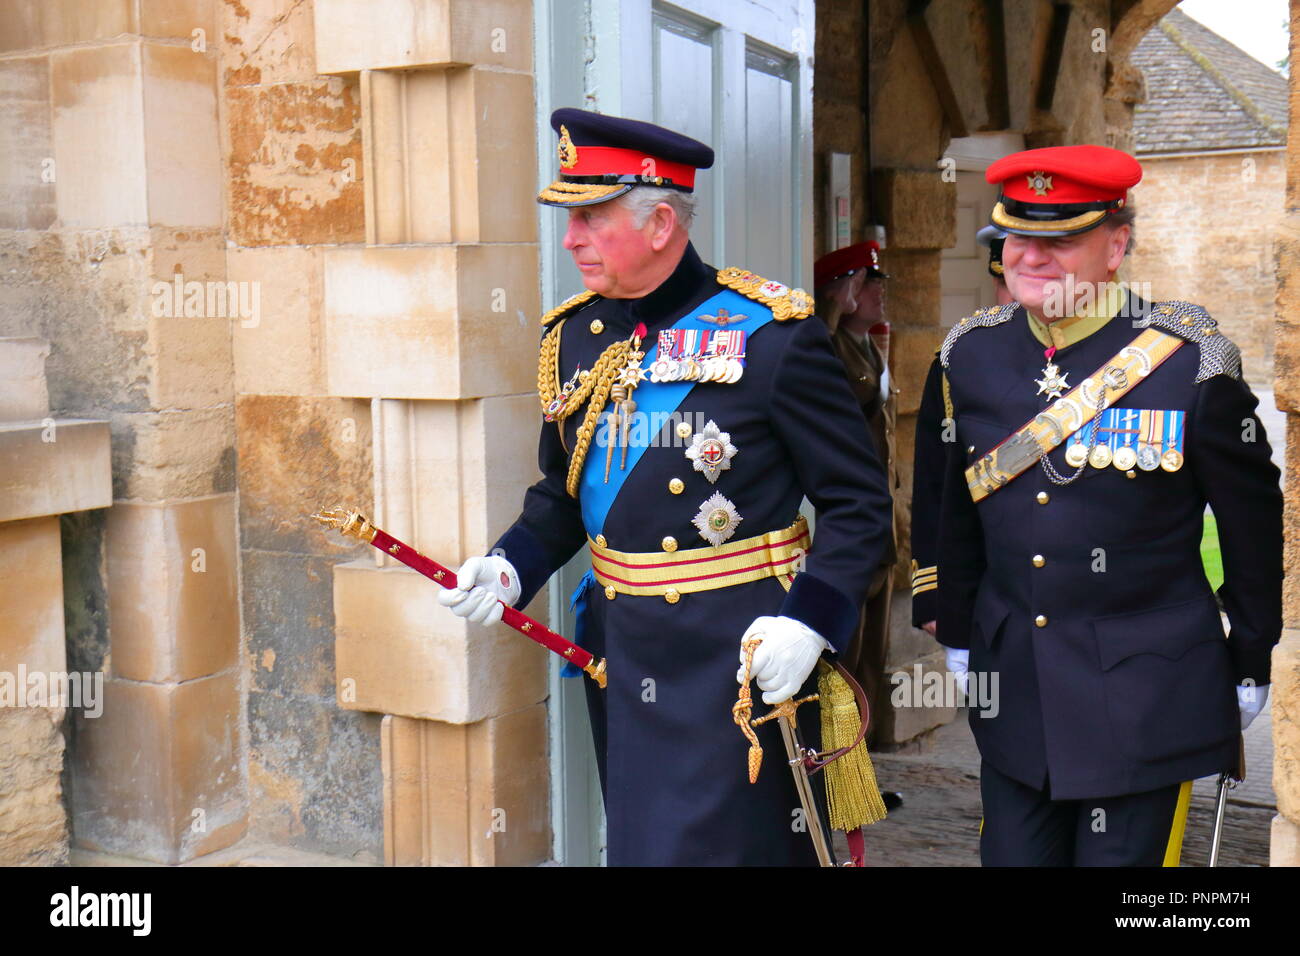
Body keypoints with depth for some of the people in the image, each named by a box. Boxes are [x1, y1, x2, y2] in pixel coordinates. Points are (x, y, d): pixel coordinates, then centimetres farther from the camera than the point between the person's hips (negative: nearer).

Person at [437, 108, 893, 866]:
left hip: (740, 660, -6)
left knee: (719, 843, 0)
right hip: (619, 655, 6)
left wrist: (808, 620, -20)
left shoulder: (769, 335, -13)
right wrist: (512, 567, -2)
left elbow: (861, 503, -8)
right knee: (637, 842, 18)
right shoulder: (572, 337, 5)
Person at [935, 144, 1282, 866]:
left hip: (1146, 696, -3)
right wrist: (957, 632, 18)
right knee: (1011, 853, 11)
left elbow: (1253, 521, -2)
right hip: (1012, 687, 4)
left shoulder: (1191, 362, -12)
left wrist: (1251, 664, 5)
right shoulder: (972, 352, 0)